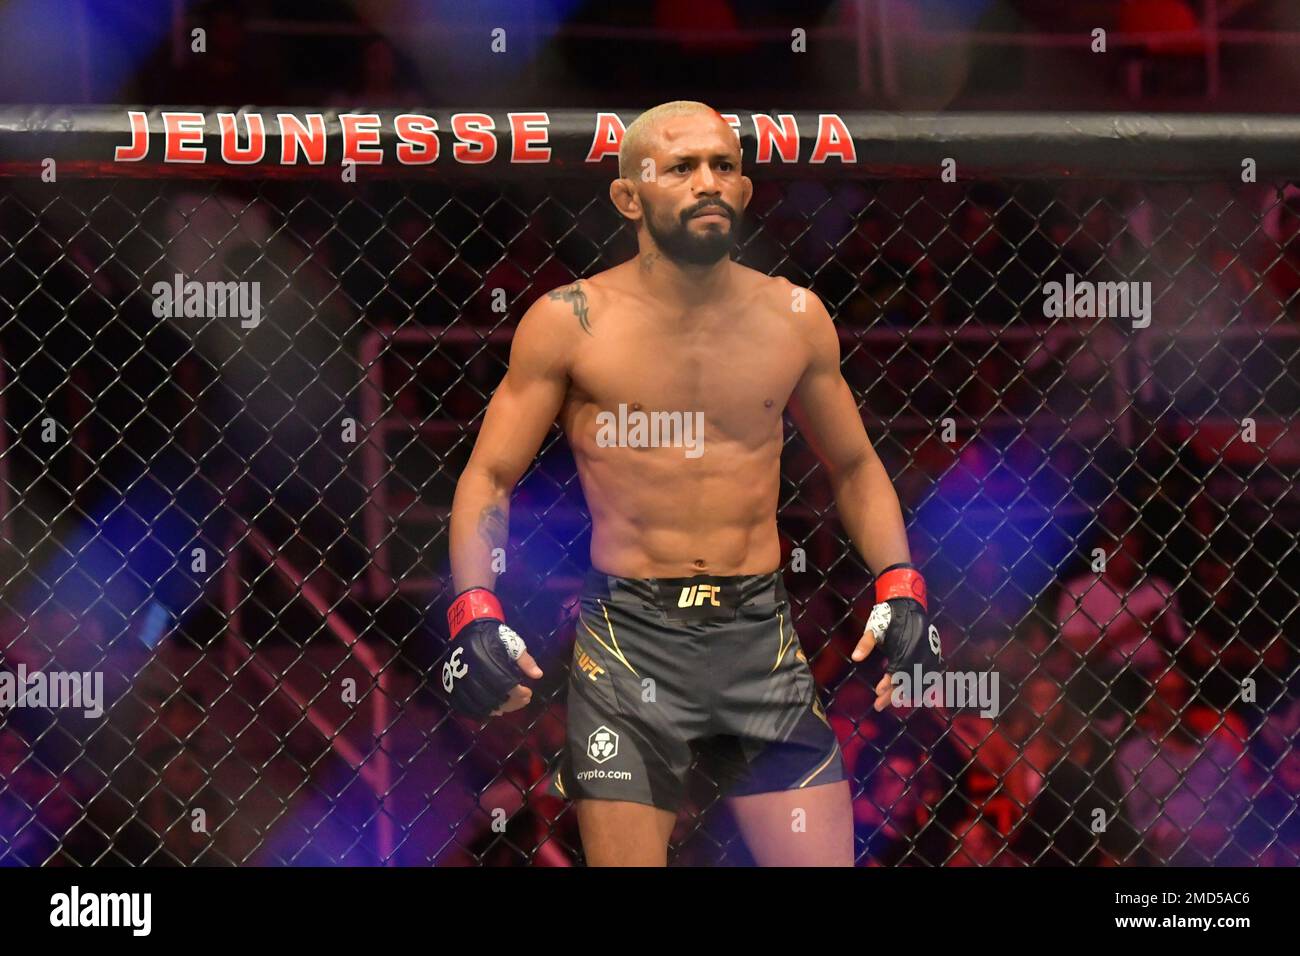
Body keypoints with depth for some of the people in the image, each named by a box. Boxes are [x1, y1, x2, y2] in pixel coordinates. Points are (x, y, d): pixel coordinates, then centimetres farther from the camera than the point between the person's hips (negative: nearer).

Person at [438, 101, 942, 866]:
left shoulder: (794, 318, 5)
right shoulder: (571, 323, -3)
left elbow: (854, 465, 17)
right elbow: (490, 476, 1)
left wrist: (900, 587, 3)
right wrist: (475, 613, -14)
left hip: (763, 636, 2)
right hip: (629, 638, -2)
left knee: (823, 855, -2)